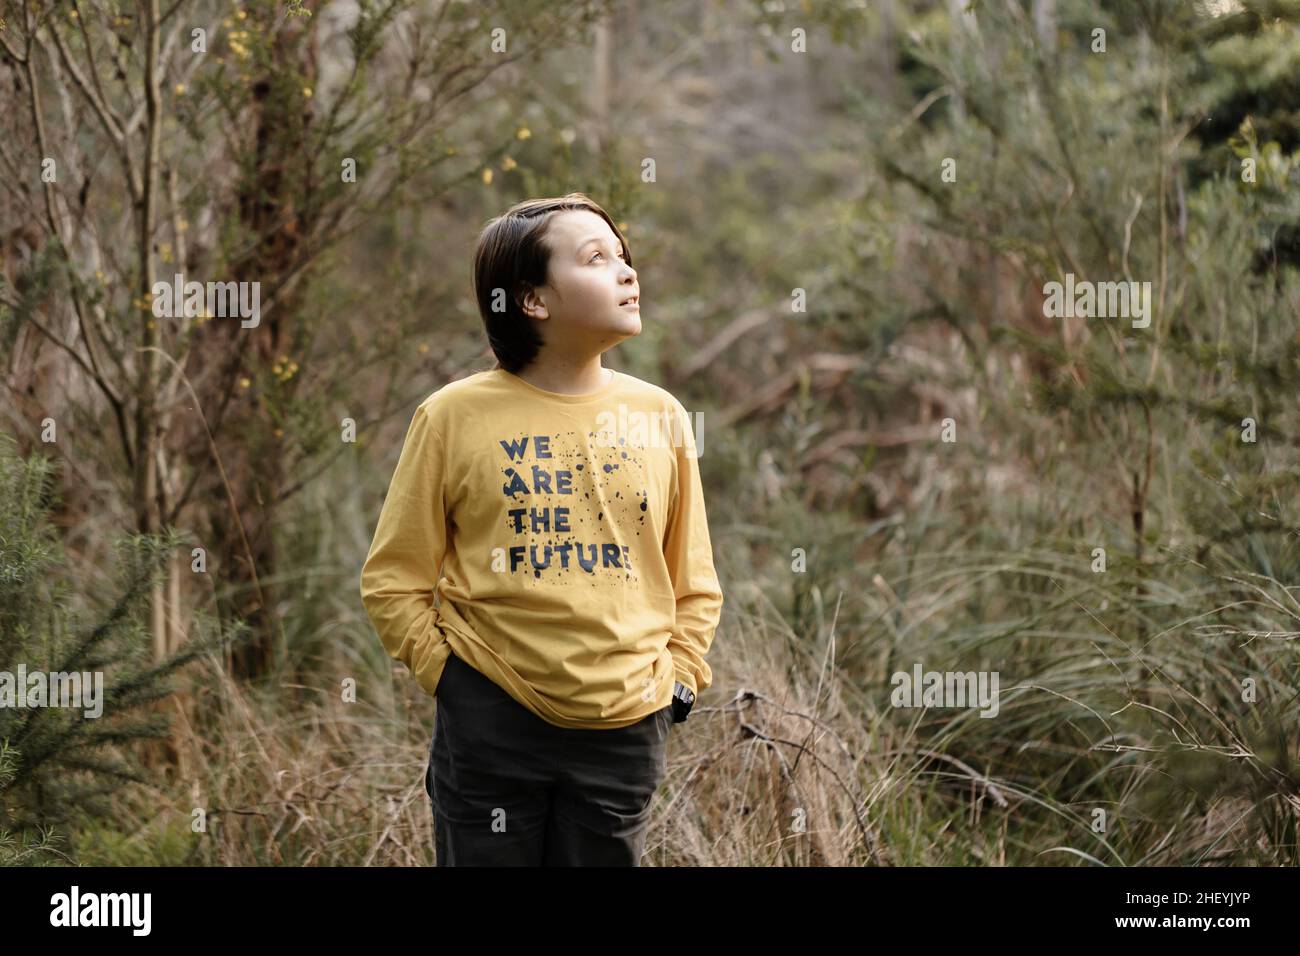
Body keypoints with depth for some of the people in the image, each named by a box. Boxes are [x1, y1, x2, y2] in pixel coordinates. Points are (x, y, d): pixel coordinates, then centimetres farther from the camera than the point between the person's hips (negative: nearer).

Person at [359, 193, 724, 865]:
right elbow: (391, 582, 2)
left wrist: (675, 681, 5)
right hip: (491, 726, -2)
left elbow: (695, 588, 15)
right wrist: (452, 680, -4)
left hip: (625, 728, 3)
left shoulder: (659, 418, 7)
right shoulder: (456, 416, -2)